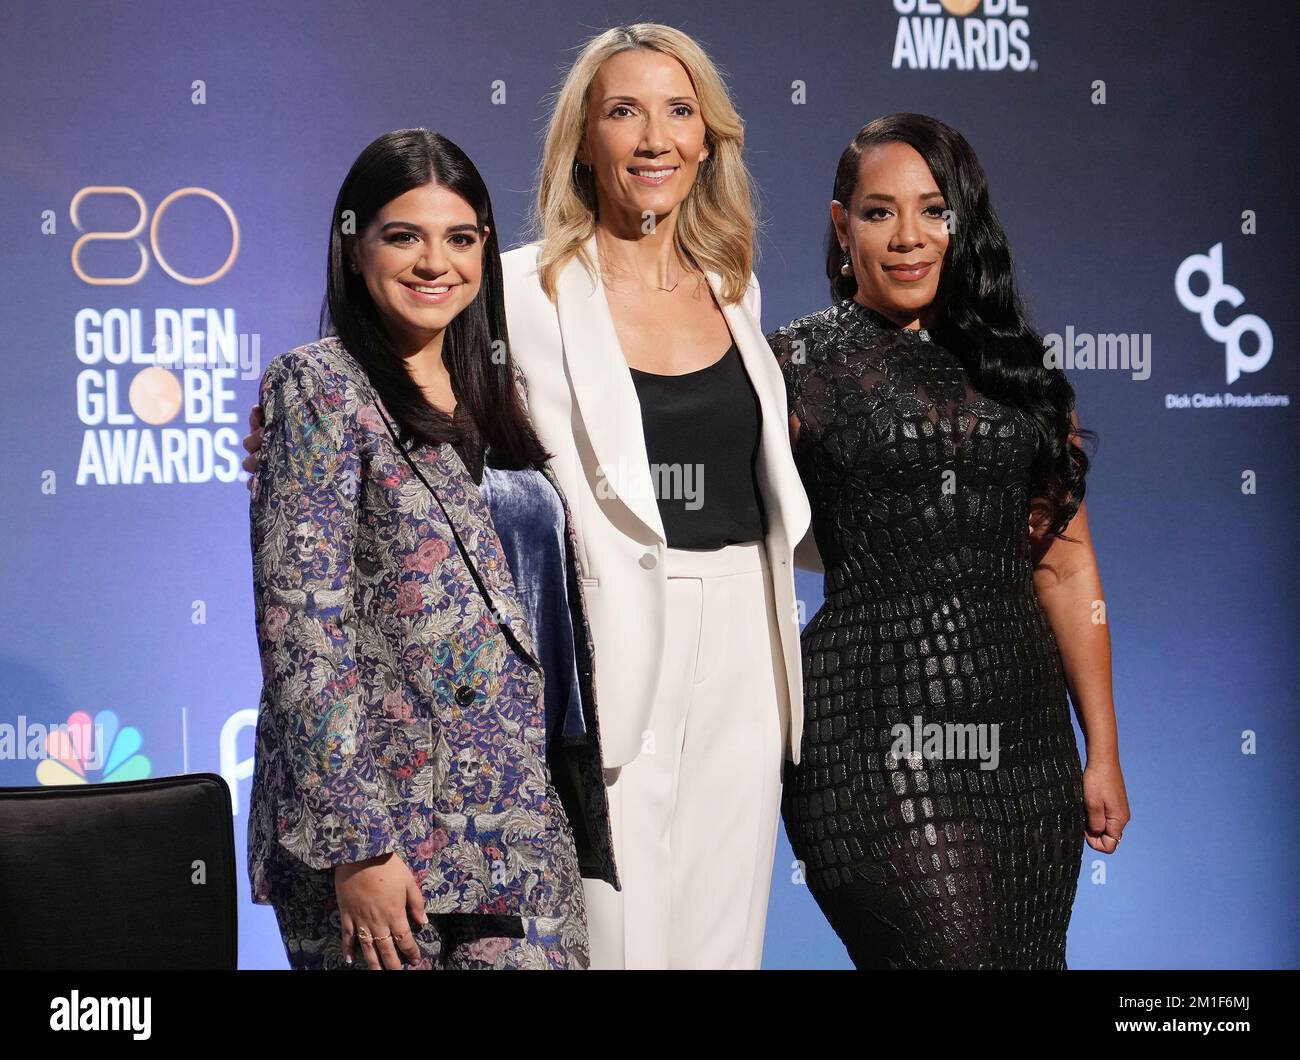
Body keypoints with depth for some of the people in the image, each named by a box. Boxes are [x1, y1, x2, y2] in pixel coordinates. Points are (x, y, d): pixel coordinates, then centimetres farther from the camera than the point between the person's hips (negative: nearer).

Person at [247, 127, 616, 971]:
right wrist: (355, 845, -19)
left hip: (524, 818, 6)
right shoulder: (319, 387, -6)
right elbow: (302, 626, -14)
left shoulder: (495, 393, 14)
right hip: (385, 823, -6)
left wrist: (579, 803, 13)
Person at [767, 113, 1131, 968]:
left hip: (1024, 731, 5)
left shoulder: (1015, 368, 14)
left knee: (1034, 957, 8)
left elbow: (1066, 566, 13)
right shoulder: (799, 363, 1)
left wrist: (1104, 751, 11)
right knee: (950, 952, -11)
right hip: (880, 730, -5)